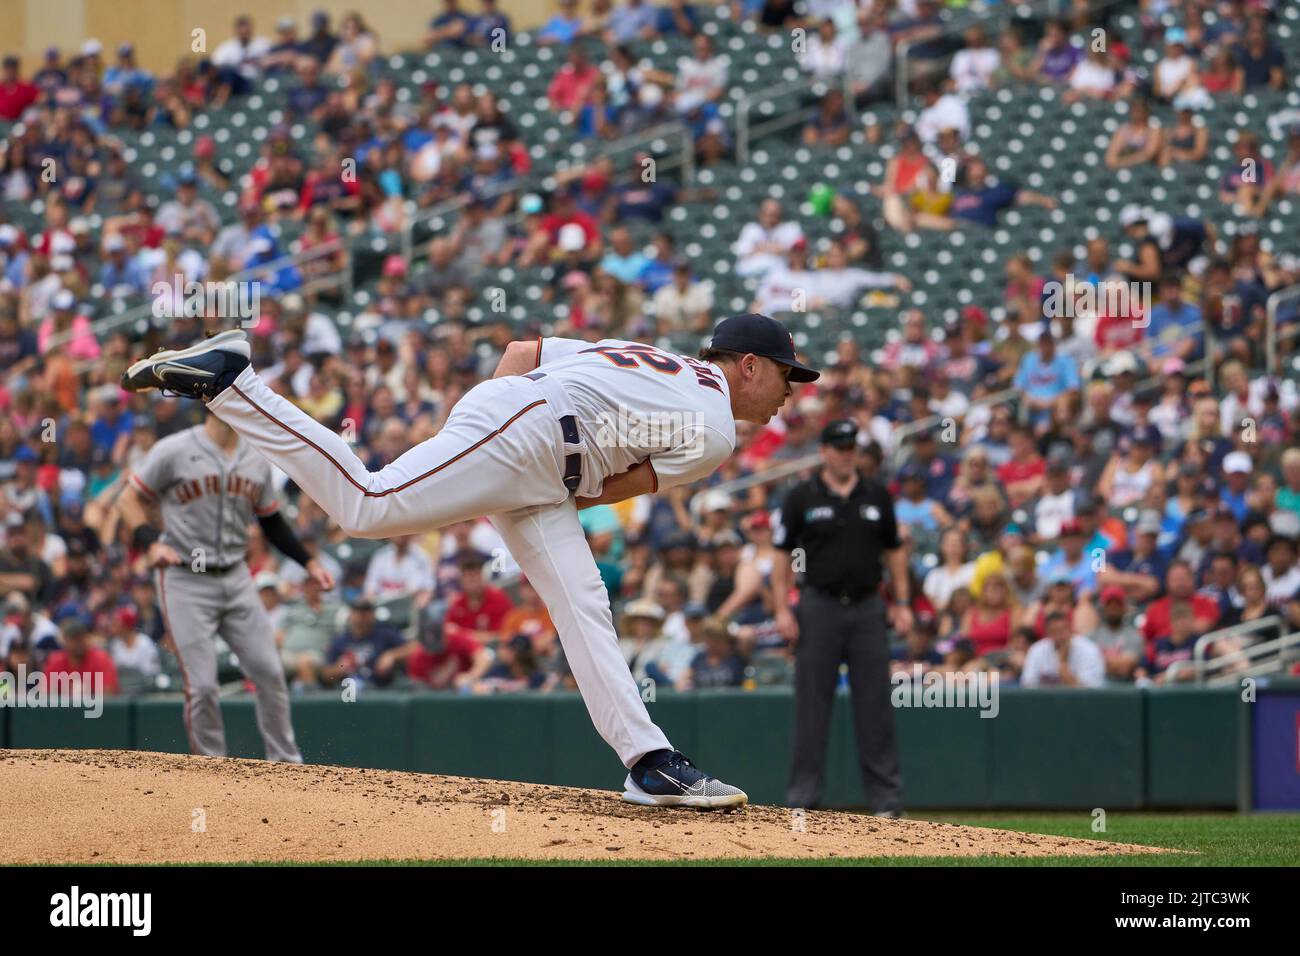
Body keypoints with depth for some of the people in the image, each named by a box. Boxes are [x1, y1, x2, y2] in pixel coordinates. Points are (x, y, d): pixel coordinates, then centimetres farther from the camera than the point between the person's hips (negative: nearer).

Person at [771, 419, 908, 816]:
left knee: (876, 705, 0)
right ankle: (804, 794, 2)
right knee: (811, 704, -2)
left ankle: (886, 797, 3)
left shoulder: (876, 495, 9)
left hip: (868, 607, 2)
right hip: (819, 607, -2)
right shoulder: (802, 497, 2)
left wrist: (902, 603, 7)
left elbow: (894, 551, 14)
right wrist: (782, 609, -6)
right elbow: (783, 555, 2)